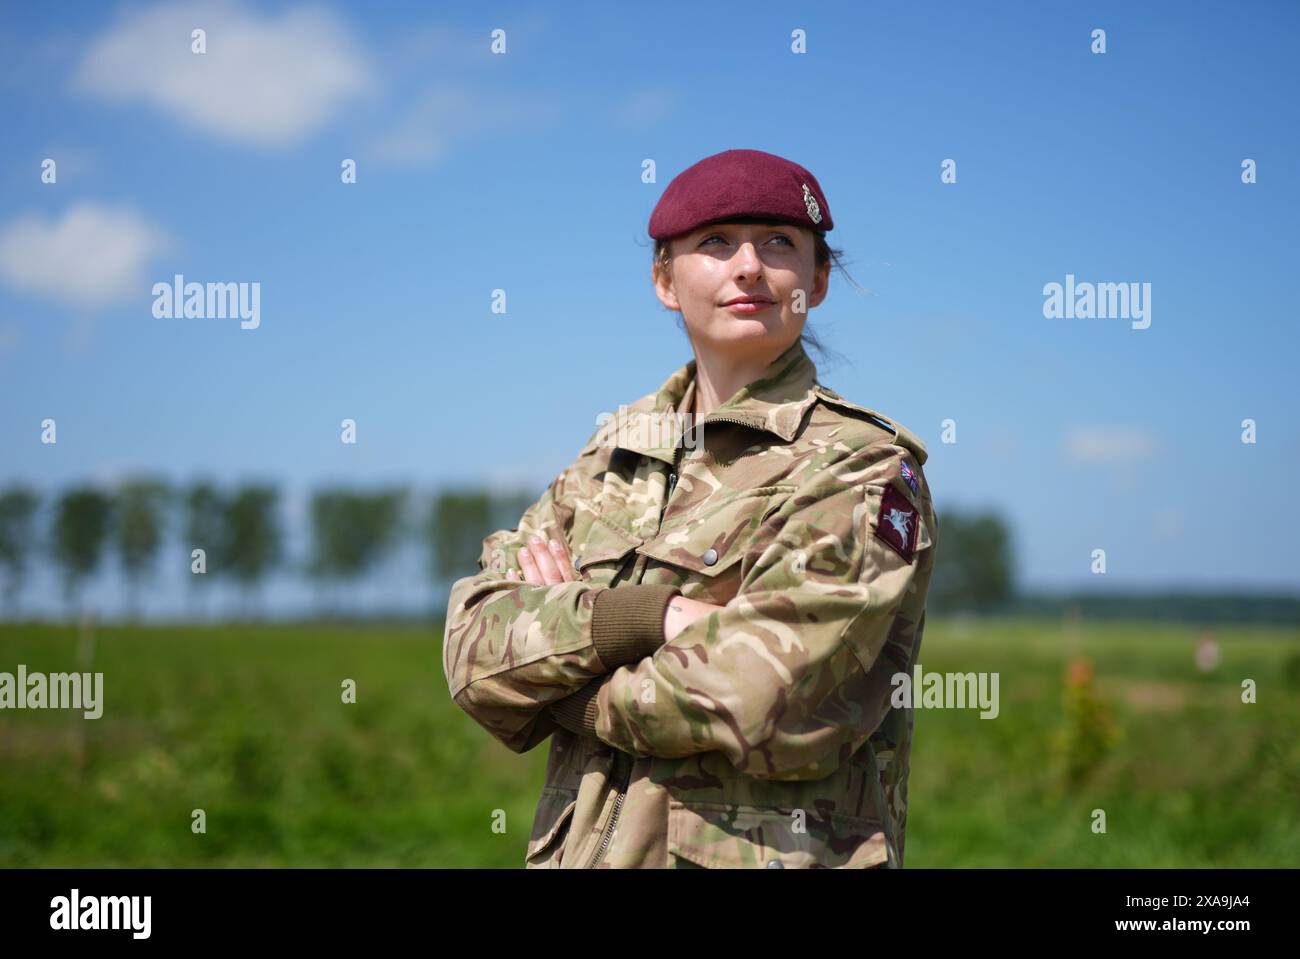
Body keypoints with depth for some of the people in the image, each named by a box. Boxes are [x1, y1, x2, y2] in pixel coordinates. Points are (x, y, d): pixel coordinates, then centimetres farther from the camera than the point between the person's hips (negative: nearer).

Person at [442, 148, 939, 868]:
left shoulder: (865, 470, -10)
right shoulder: (617, 452, 7)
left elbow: (752, 703, -22)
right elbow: (475, 651, -4)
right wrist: (642, 614, -20)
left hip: (767, 851, -5)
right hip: (583, 849, 5)